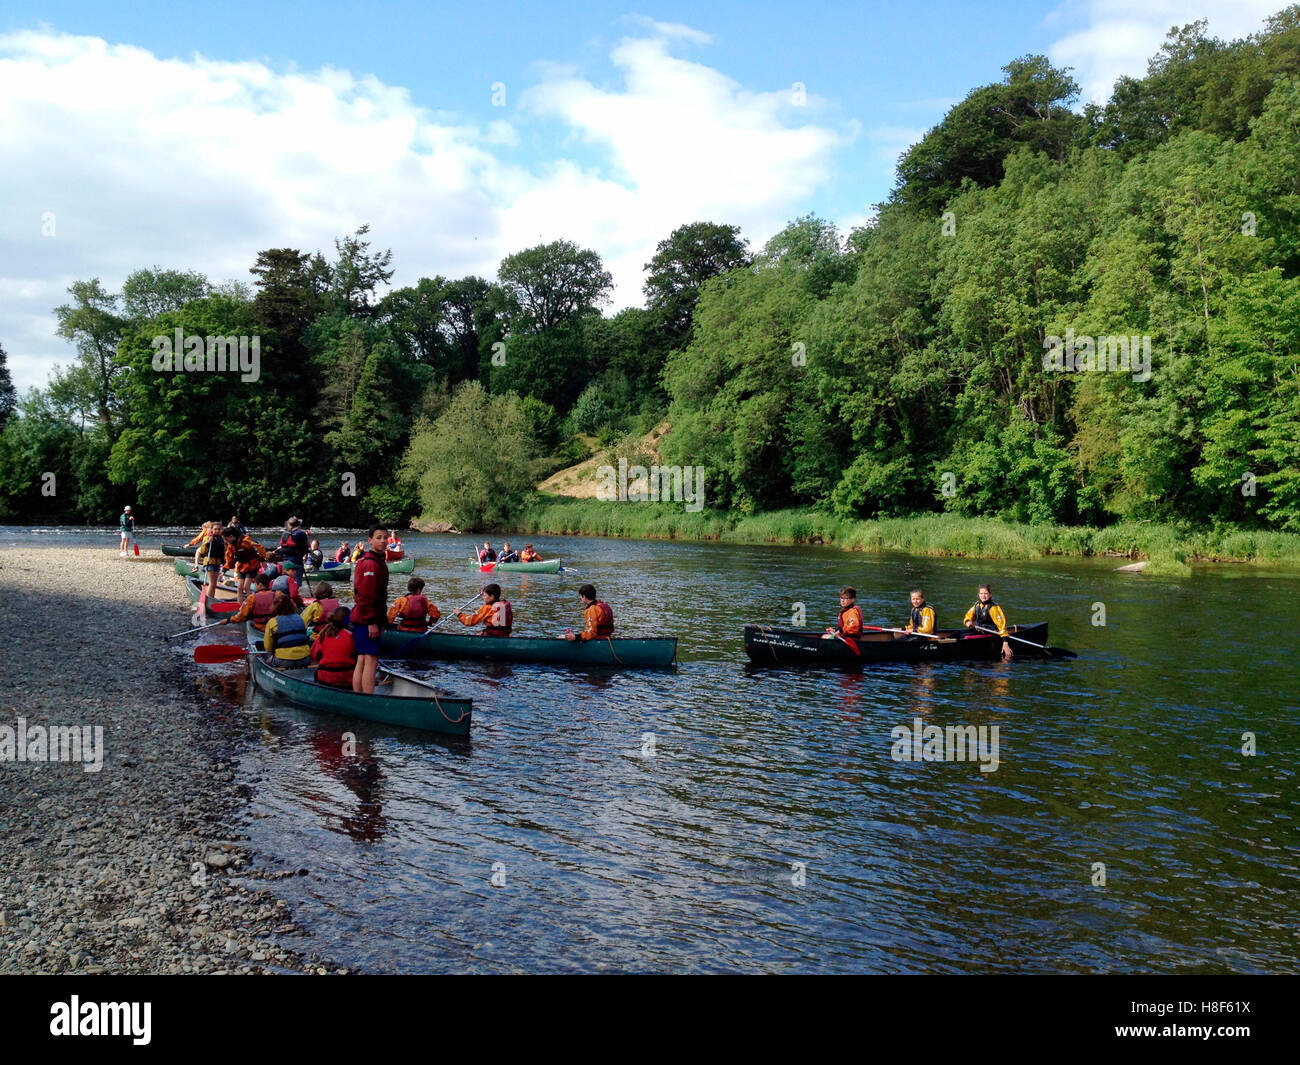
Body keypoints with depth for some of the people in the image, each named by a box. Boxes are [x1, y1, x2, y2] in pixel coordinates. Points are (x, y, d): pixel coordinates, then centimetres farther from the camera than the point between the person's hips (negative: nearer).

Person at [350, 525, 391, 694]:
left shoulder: (379, 562, 19)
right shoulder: (370, 564, -15)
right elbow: (365, 596, -20)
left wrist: (380, 621, 22)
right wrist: (372, 622, -22)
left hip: (364, 620, 11)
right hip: (367, 621, -11)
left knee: (362, 662, 12)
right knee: (371, 661, -12)